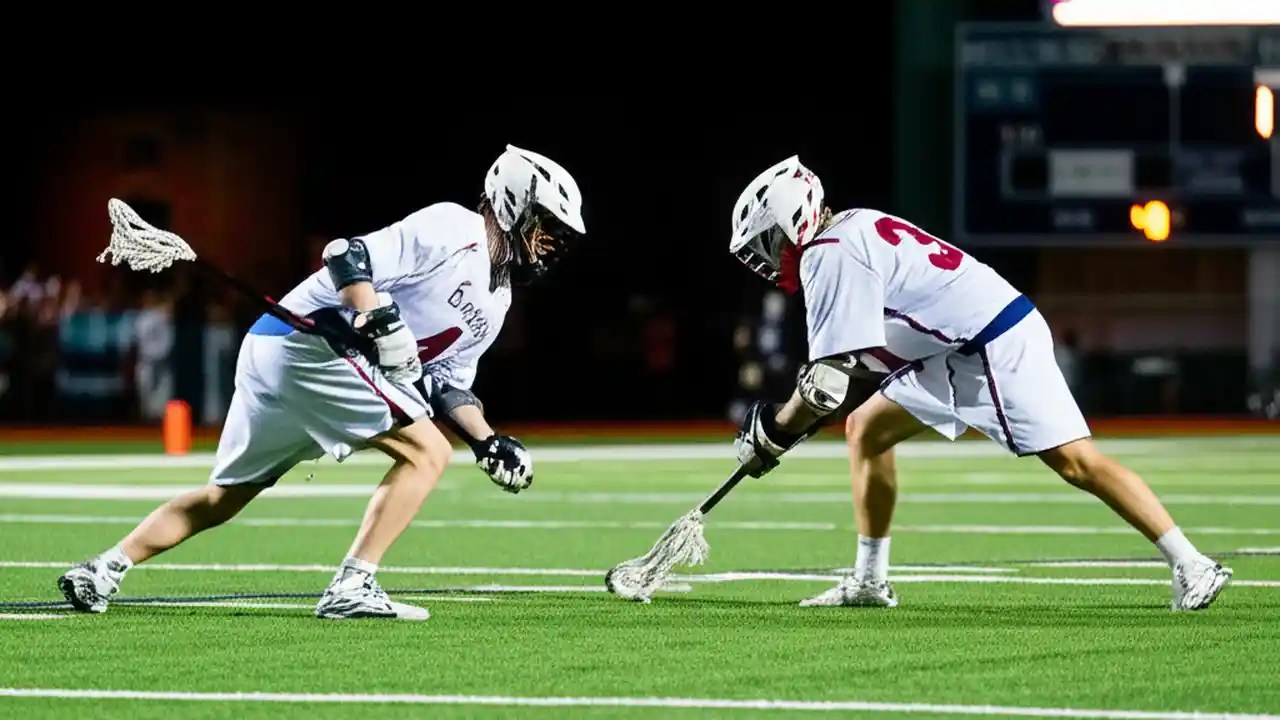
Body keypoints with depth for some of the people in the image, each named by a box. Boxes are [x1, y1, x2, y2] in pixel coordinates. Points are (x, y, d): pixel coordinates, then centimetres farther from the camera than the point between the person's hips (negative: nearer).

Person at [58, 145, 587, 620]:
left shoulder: (494, 303, 19)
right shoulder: (453, 231, -9)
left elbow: (446, 385, 19)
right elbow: (348, 257, -16)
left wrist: (489, 444, 6)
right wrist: (379, 322, -27)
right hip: (311, 341, -10)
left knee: (222, 499, 16)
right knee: (426, 452, -14)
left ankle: (102, 571, 18)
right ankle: (352, 587, -19)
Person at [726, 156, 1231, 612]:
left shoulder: (828, 256, -13)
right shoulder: (855, 231, 17)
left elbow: (830, 380, -17)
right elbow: (859, 361, 22)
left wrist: (774, 431, -4)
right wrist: (787, 420, 18)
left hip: (995, 348, -11)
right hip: (958, 350, 11)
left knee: (1077, 461, -15)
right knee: (864, 428, 14)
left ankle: (1191, 568, -19)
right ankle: (870, 581, 17)